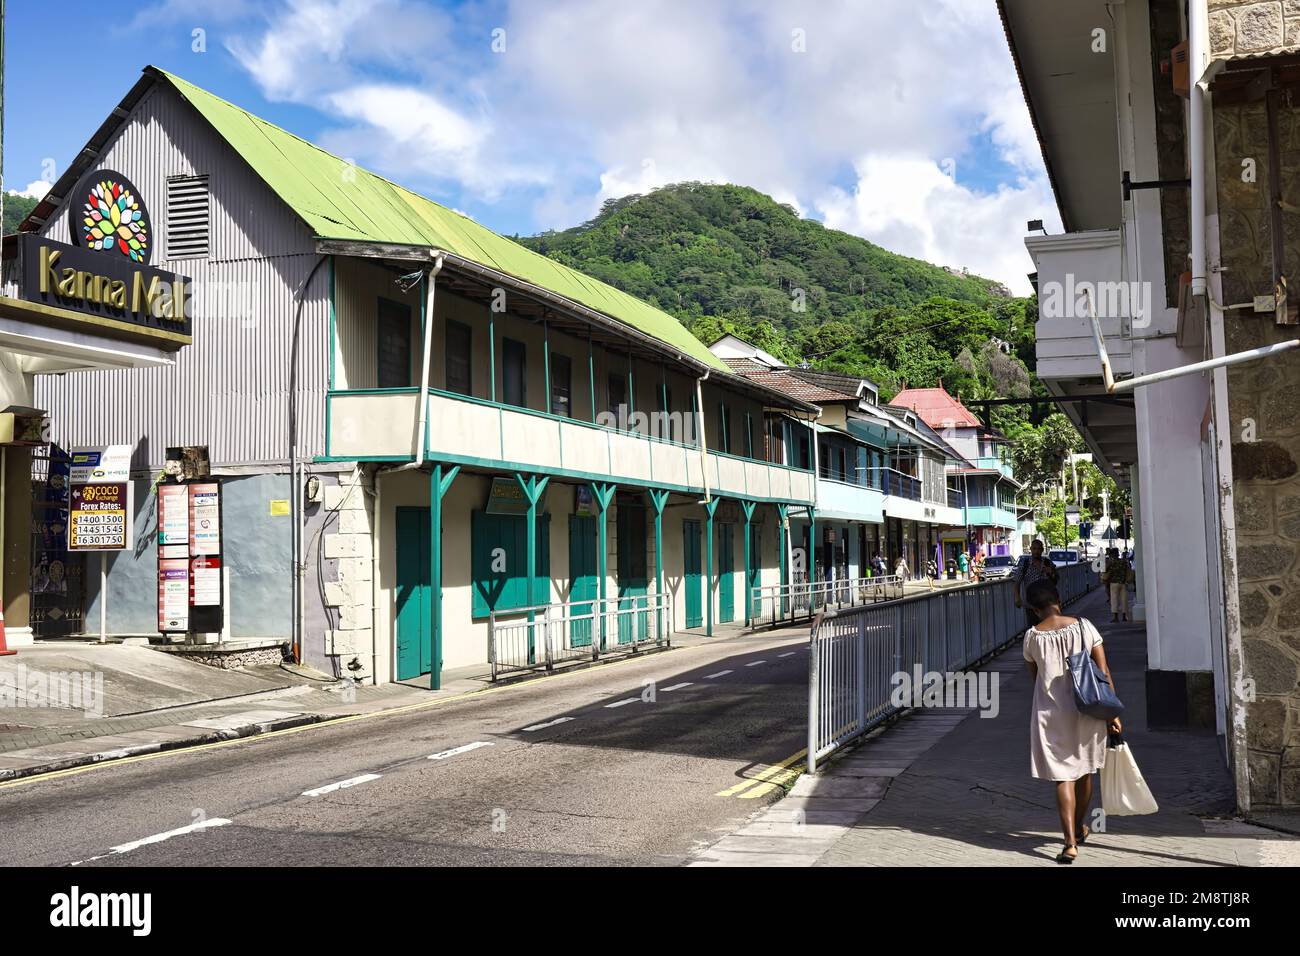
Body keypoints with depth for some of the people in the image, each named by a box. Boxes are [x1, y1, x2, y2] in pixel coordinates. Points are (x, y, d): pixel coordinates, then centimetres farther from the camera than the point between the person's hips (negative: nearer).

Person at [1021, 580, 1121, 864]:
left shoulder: (1032, 636, -7)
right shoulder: (1083, 626, -7)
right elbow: (1104, 672, -6)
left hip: (1052, 714, -2)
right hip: (1086, 711, 2)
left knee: (1063, 777, 1)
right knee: (1084, 771, 21)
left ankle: (1070, 842, -9)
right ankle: (1080, 828, 39)